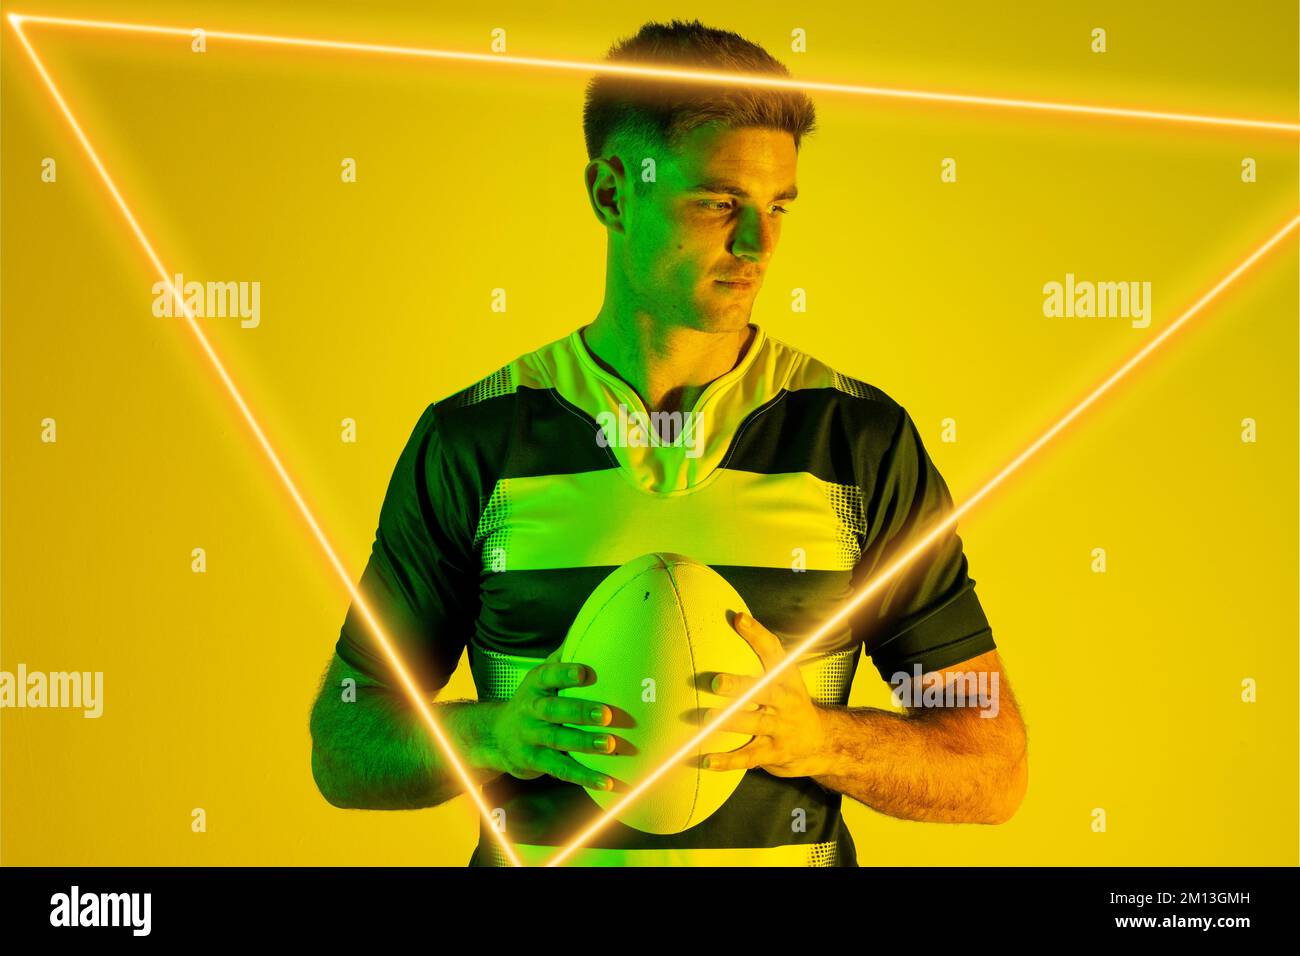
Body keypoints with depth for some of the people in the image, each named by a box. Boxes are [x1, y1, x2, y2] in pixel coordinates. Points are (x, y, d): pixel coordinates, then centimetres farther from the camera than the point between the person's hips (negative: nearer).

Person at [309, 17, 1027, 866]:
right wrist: (498, 733, -14)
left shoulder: (865, 441, -1)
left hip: (792, 848, 0)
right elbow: (342, 748, 4)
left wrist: (812, 738, -15)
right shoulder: (468, 443, -1)